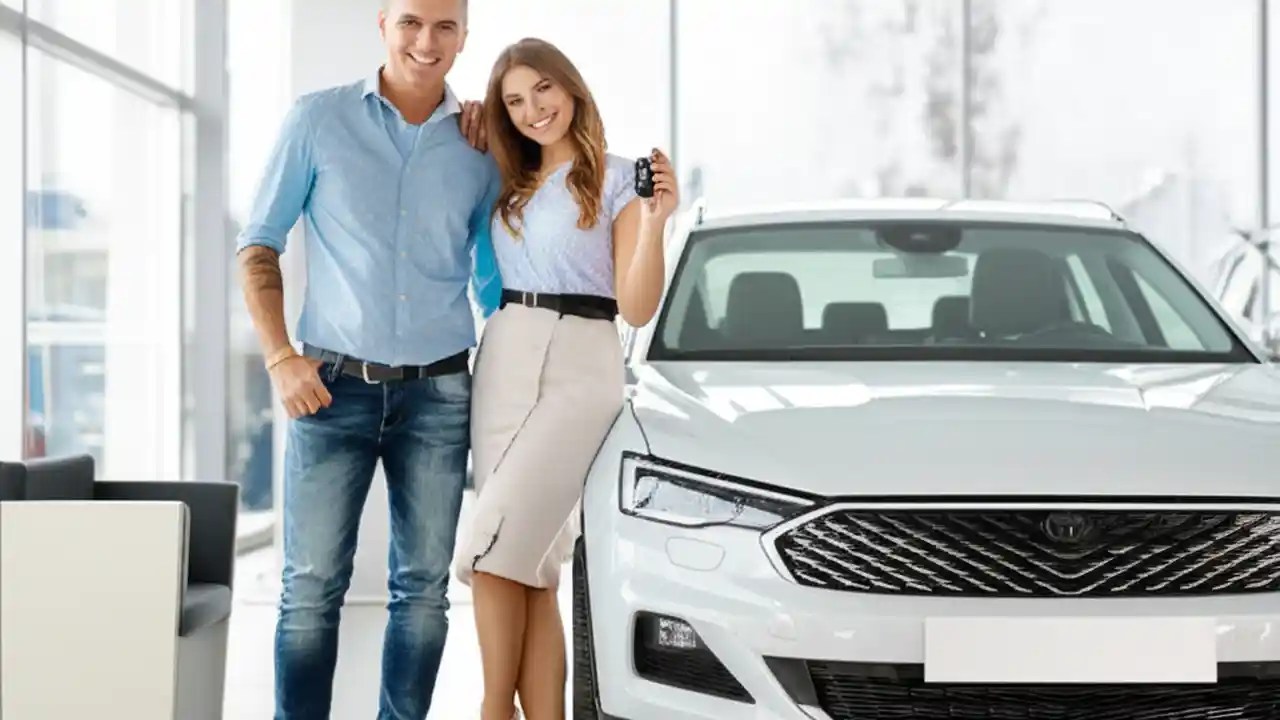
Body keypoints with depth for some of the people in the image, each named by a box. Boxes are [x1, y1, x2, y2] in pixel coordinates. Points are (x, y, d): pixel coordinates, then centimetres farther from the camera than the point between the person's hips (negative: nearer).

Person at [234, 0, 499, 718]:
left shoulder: (480, 145, 6)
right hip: (333, 386, -2)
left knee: (424, 587, 6)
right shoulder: (319, 119, 0)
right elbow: (259, 244, 3)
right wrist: (281, 357, -7)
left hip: (439, 393, 2)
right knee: (312, 588, -3)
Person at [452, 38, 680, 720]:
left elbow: (637, 309, -4)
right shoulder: (509, 183, 17)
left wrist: (654, 223, -21)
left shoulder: (618, 179, 0)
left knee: (494, 551, -16)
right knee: (529, 566, 0)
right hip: (503, 359, 6)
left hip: (580, 363, -5)